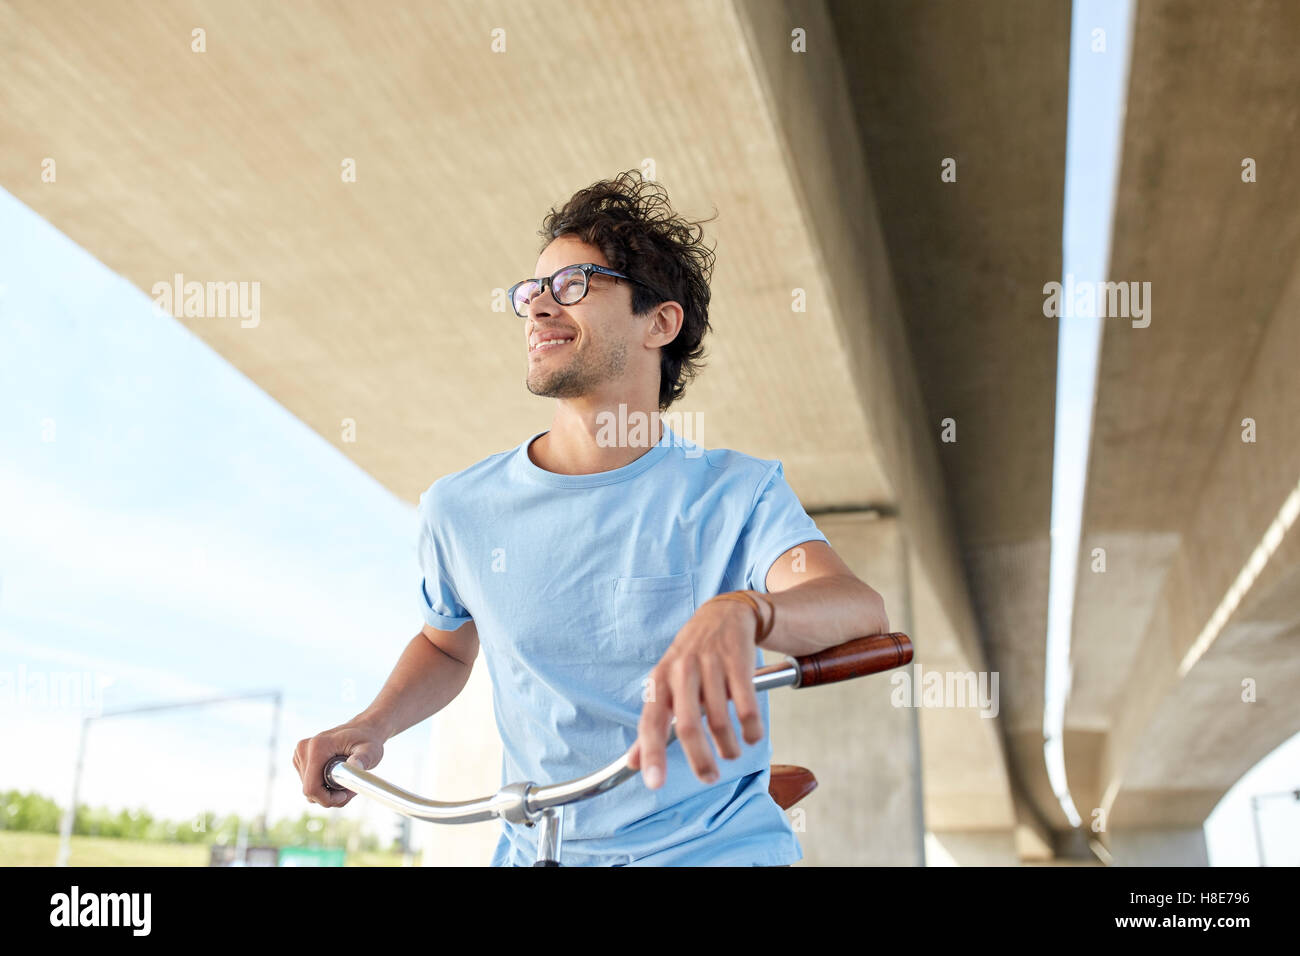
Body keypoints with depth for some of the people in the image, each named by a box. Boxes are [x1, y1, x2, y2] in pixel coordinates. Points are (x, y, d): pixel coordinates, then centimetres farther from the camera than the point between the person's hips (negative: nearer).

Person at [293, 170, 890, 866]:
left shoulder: (737, 494, -8)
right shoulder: (460, 508, 0)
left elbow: (860, 609, -25)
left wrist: (741, 612, -45)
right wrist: (372, 725, 1)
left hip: (718, 848, -2)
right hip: (536, 848, 3)